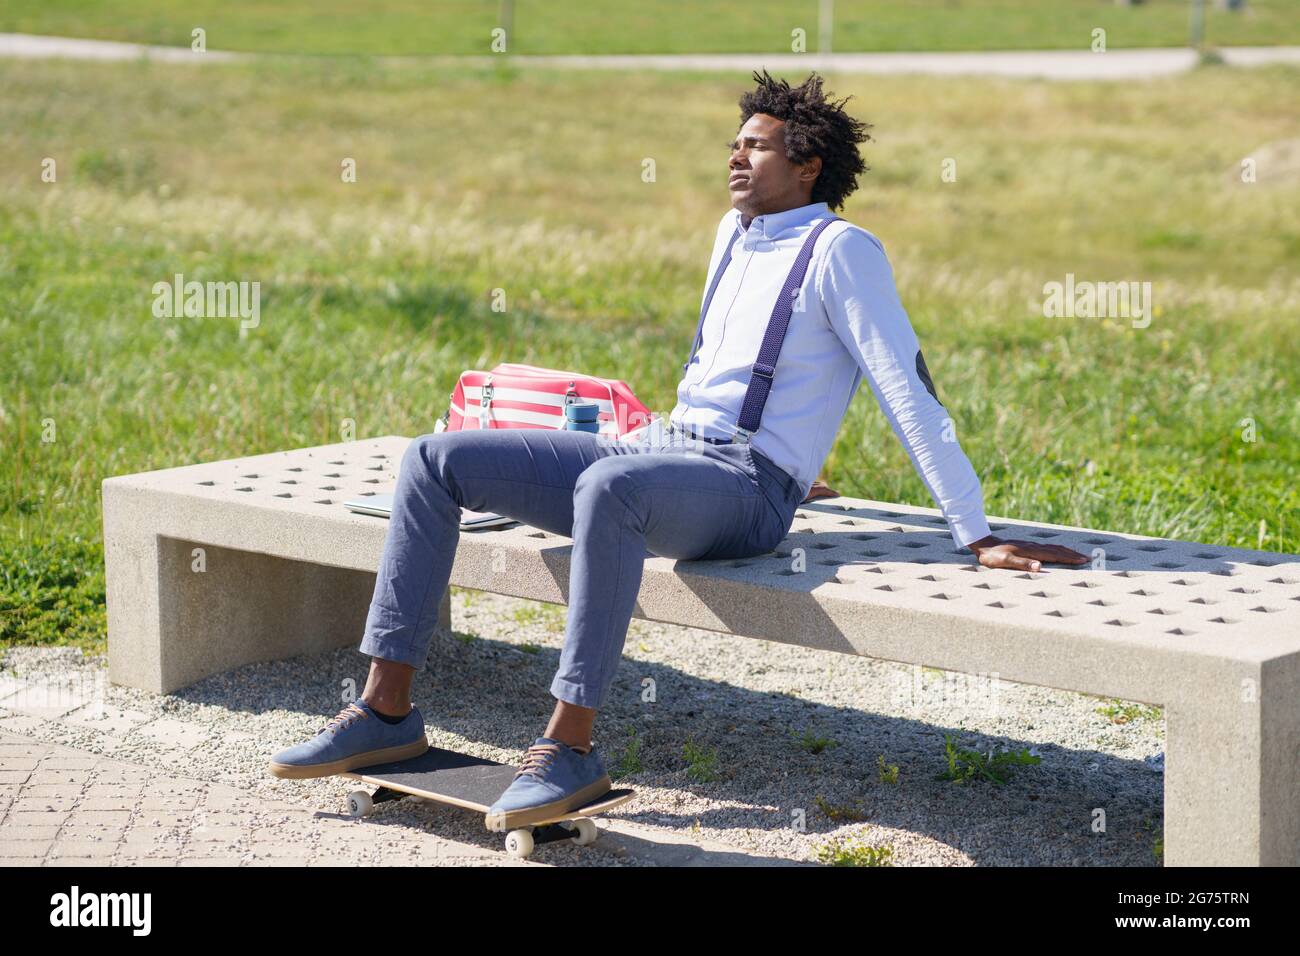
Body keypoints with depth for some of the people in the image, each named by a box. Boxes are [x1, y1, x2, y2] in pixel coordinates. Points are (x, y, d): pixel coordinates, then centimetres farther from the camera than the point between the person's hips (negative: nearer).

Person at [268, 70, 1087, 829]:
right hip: (663, 457, 9)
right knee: (437, 461, -3)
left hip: (744, 486, -9)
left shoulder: (839, 250, -5)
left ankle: (570, 746, -38)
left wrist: (980, 538, -14)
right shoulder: (735, 235, 21)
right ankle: (388, 712, -7)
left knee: (607, 487, -43)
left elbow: (910, 391, -11)